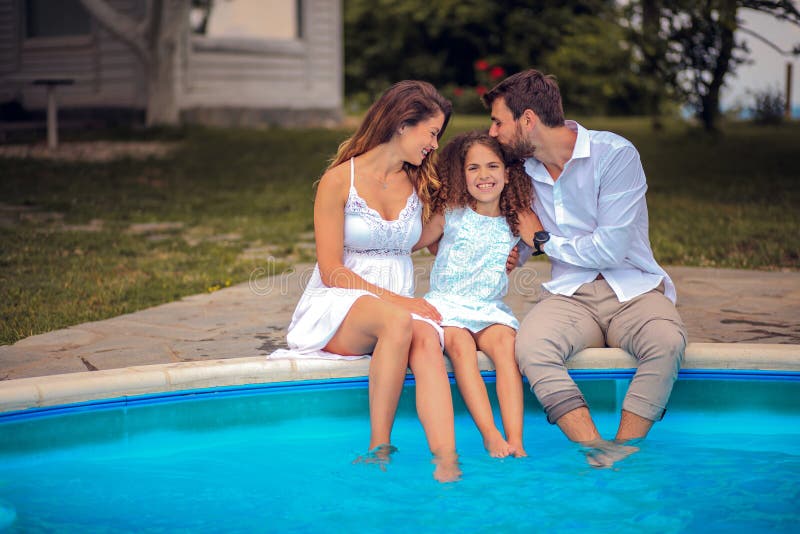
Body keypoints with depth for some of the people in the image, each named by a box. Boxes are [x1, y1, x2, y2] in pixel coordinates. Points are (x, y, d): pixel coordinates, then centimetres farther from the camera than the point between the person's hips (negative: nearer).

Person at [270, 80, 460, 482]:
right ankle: (379, 446, -34)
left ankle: (446, 464, -49)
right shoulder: (340, 180, -3)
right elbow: (332, 271, -8)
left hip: (401, 306, 4)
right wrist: (395, 300, -18)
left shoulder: (419, 184, 13)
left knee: (426, 339, -33)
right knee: (398, 322, -38)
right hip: (337, 306, -4)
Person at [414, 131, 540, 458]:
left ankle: (515, 441, -42)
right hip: (446, 305, -1)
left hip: (490, 309, 1)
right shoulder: (451, 215, 4)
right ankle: (491, 436, -43)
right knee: (460, 345, -33)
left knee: (505, 343, -32)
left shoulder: (516, 221, 7)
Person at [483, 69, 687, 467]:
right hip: (570, 296, 3)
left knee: (666, 341, -37)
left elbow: (610, 248, -14)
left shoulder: (615, 154, -7)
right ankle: (599, 452, -36)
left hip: (633, 289, -3)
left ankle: (622, 452, -32)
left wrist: (545, 241, -1)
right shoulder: (524, 171, 11)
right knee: (530, 345, -31)